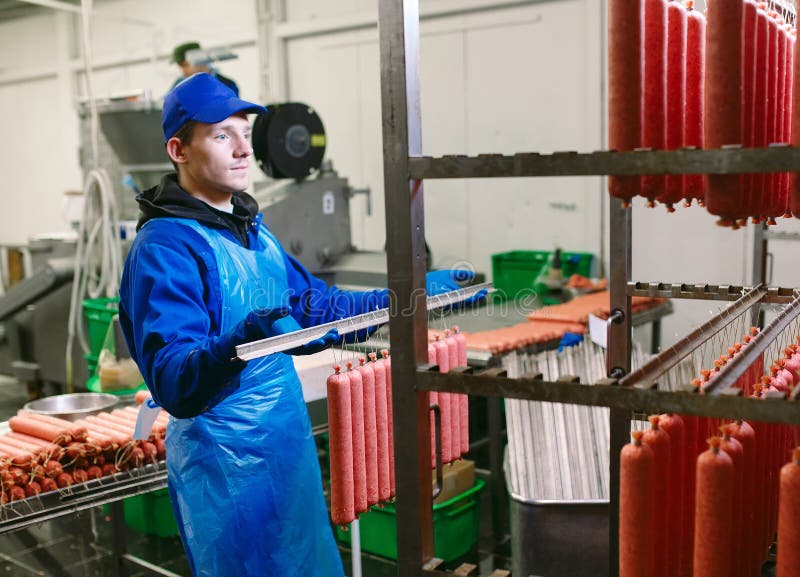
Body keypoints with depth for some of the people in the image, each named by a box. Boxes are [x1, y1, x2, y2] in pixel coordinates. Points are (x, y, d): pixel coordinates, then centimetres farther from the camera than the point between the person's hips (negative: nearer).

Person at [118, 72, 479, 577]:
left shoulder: (253, 229, 9)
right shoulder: (164, 247, -19)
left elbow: (316, 305, 18)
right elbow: (174, 383, -27)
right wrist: (239, 343, -47)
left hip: (291, 446, 8)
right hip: (226, 465, -8)